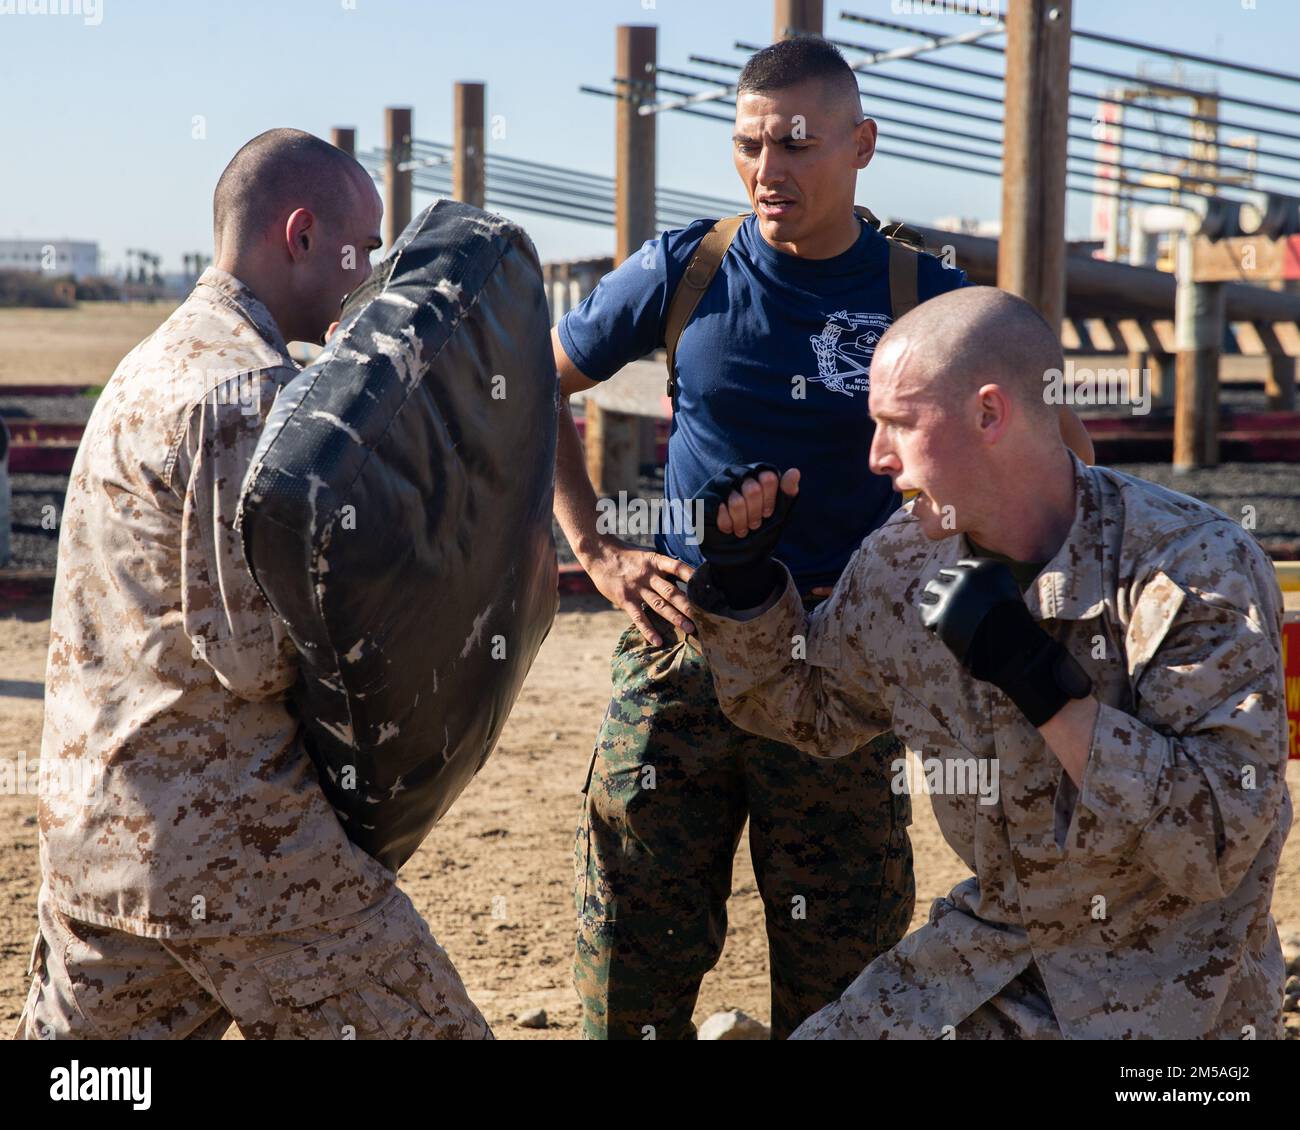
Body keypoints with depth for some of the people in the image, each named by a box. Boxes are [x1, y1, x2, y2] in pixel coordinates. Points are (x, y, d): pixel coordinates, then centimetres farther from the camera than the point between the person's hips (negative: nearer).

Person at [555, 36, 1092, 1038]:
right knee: (632, 963, 4)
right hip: (682, 645, 1)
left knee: (837, 973, 6)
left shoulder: (927, 300, -2)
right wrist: (597, 554, 5)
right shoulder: (684, 271, 0)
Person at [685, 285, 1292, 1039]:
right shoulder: (906, 564, -4)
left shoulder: (1197, 568, -21)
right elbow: (808, 710, 13)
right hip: (991, 944, 5)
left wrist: (1043, 682, -32)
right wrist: (741, 576, -3)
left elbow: (1217, 845, -25)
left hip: (1171, 990, -5)